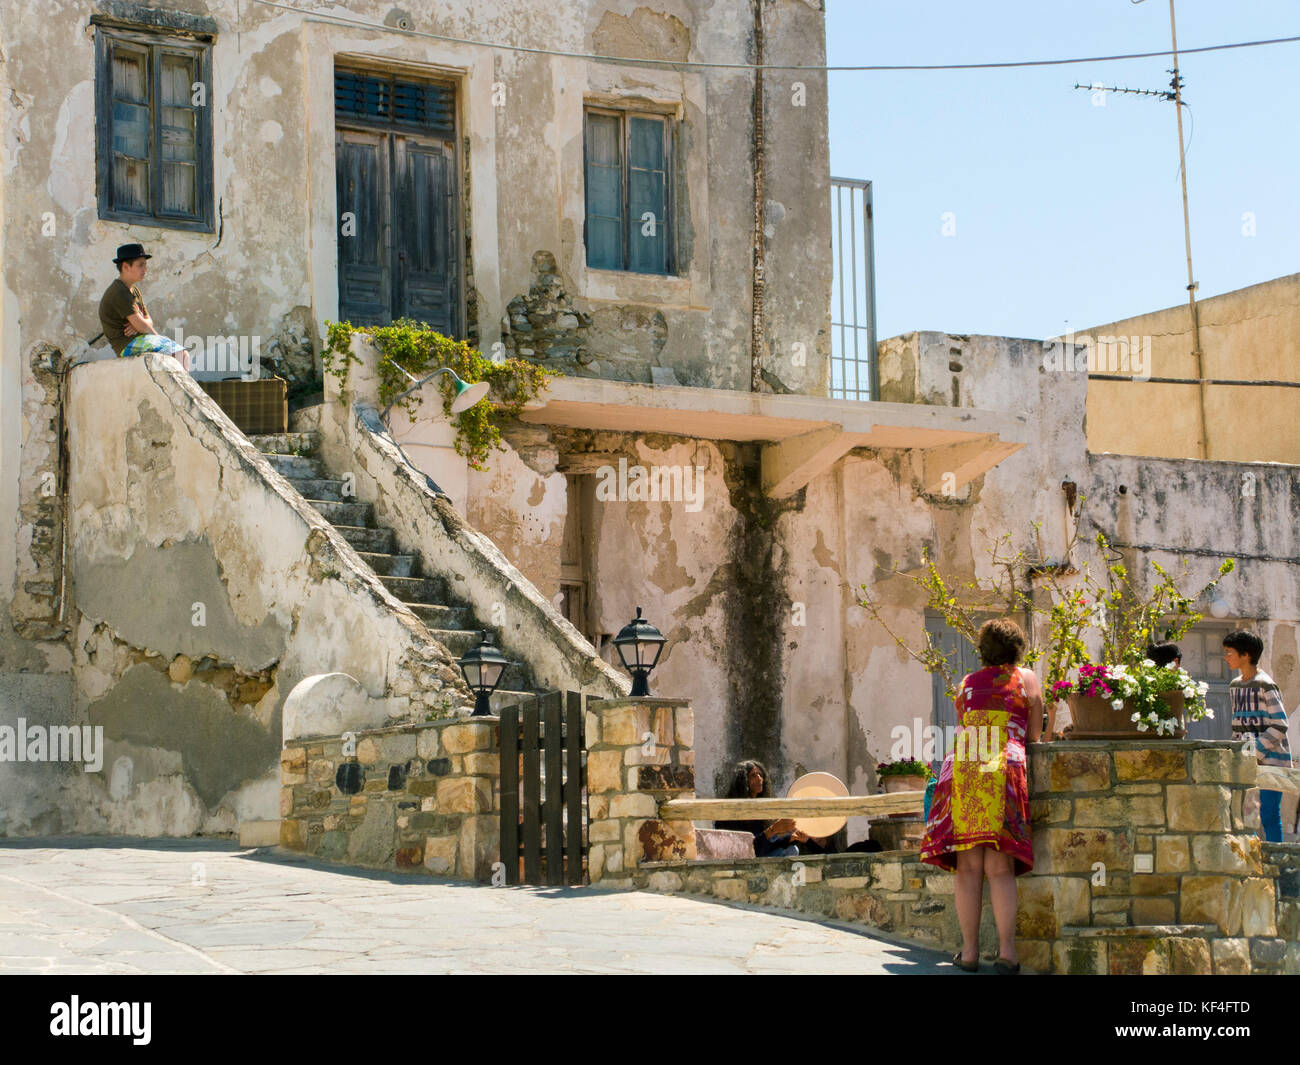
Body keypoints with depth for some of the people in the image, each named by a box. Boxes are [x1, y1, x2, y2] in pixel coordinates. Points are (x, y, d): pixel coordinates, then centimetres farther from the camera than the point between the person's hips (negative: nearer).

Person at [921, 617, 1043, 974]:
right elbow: (1034, 735, 15)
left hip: (961, 768, 2)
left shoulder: (966, 683, 21)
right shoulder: (1027, 679, 13)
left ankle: (969, 951, 0)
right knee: (1000, 868, -4)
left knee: (968, 867, 1)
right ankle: (1007, 952, -7)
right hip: (1004, 770, -2)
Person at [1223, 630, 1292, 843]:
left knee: (1268, 815, -8)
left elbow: (1279, 726, -13)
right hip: (1246, 762, 8)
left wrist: (1257, 751, -17)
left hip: (1270, 760, -8)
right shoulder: (1234, 685, 14)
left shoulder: (1265, 685, -11)